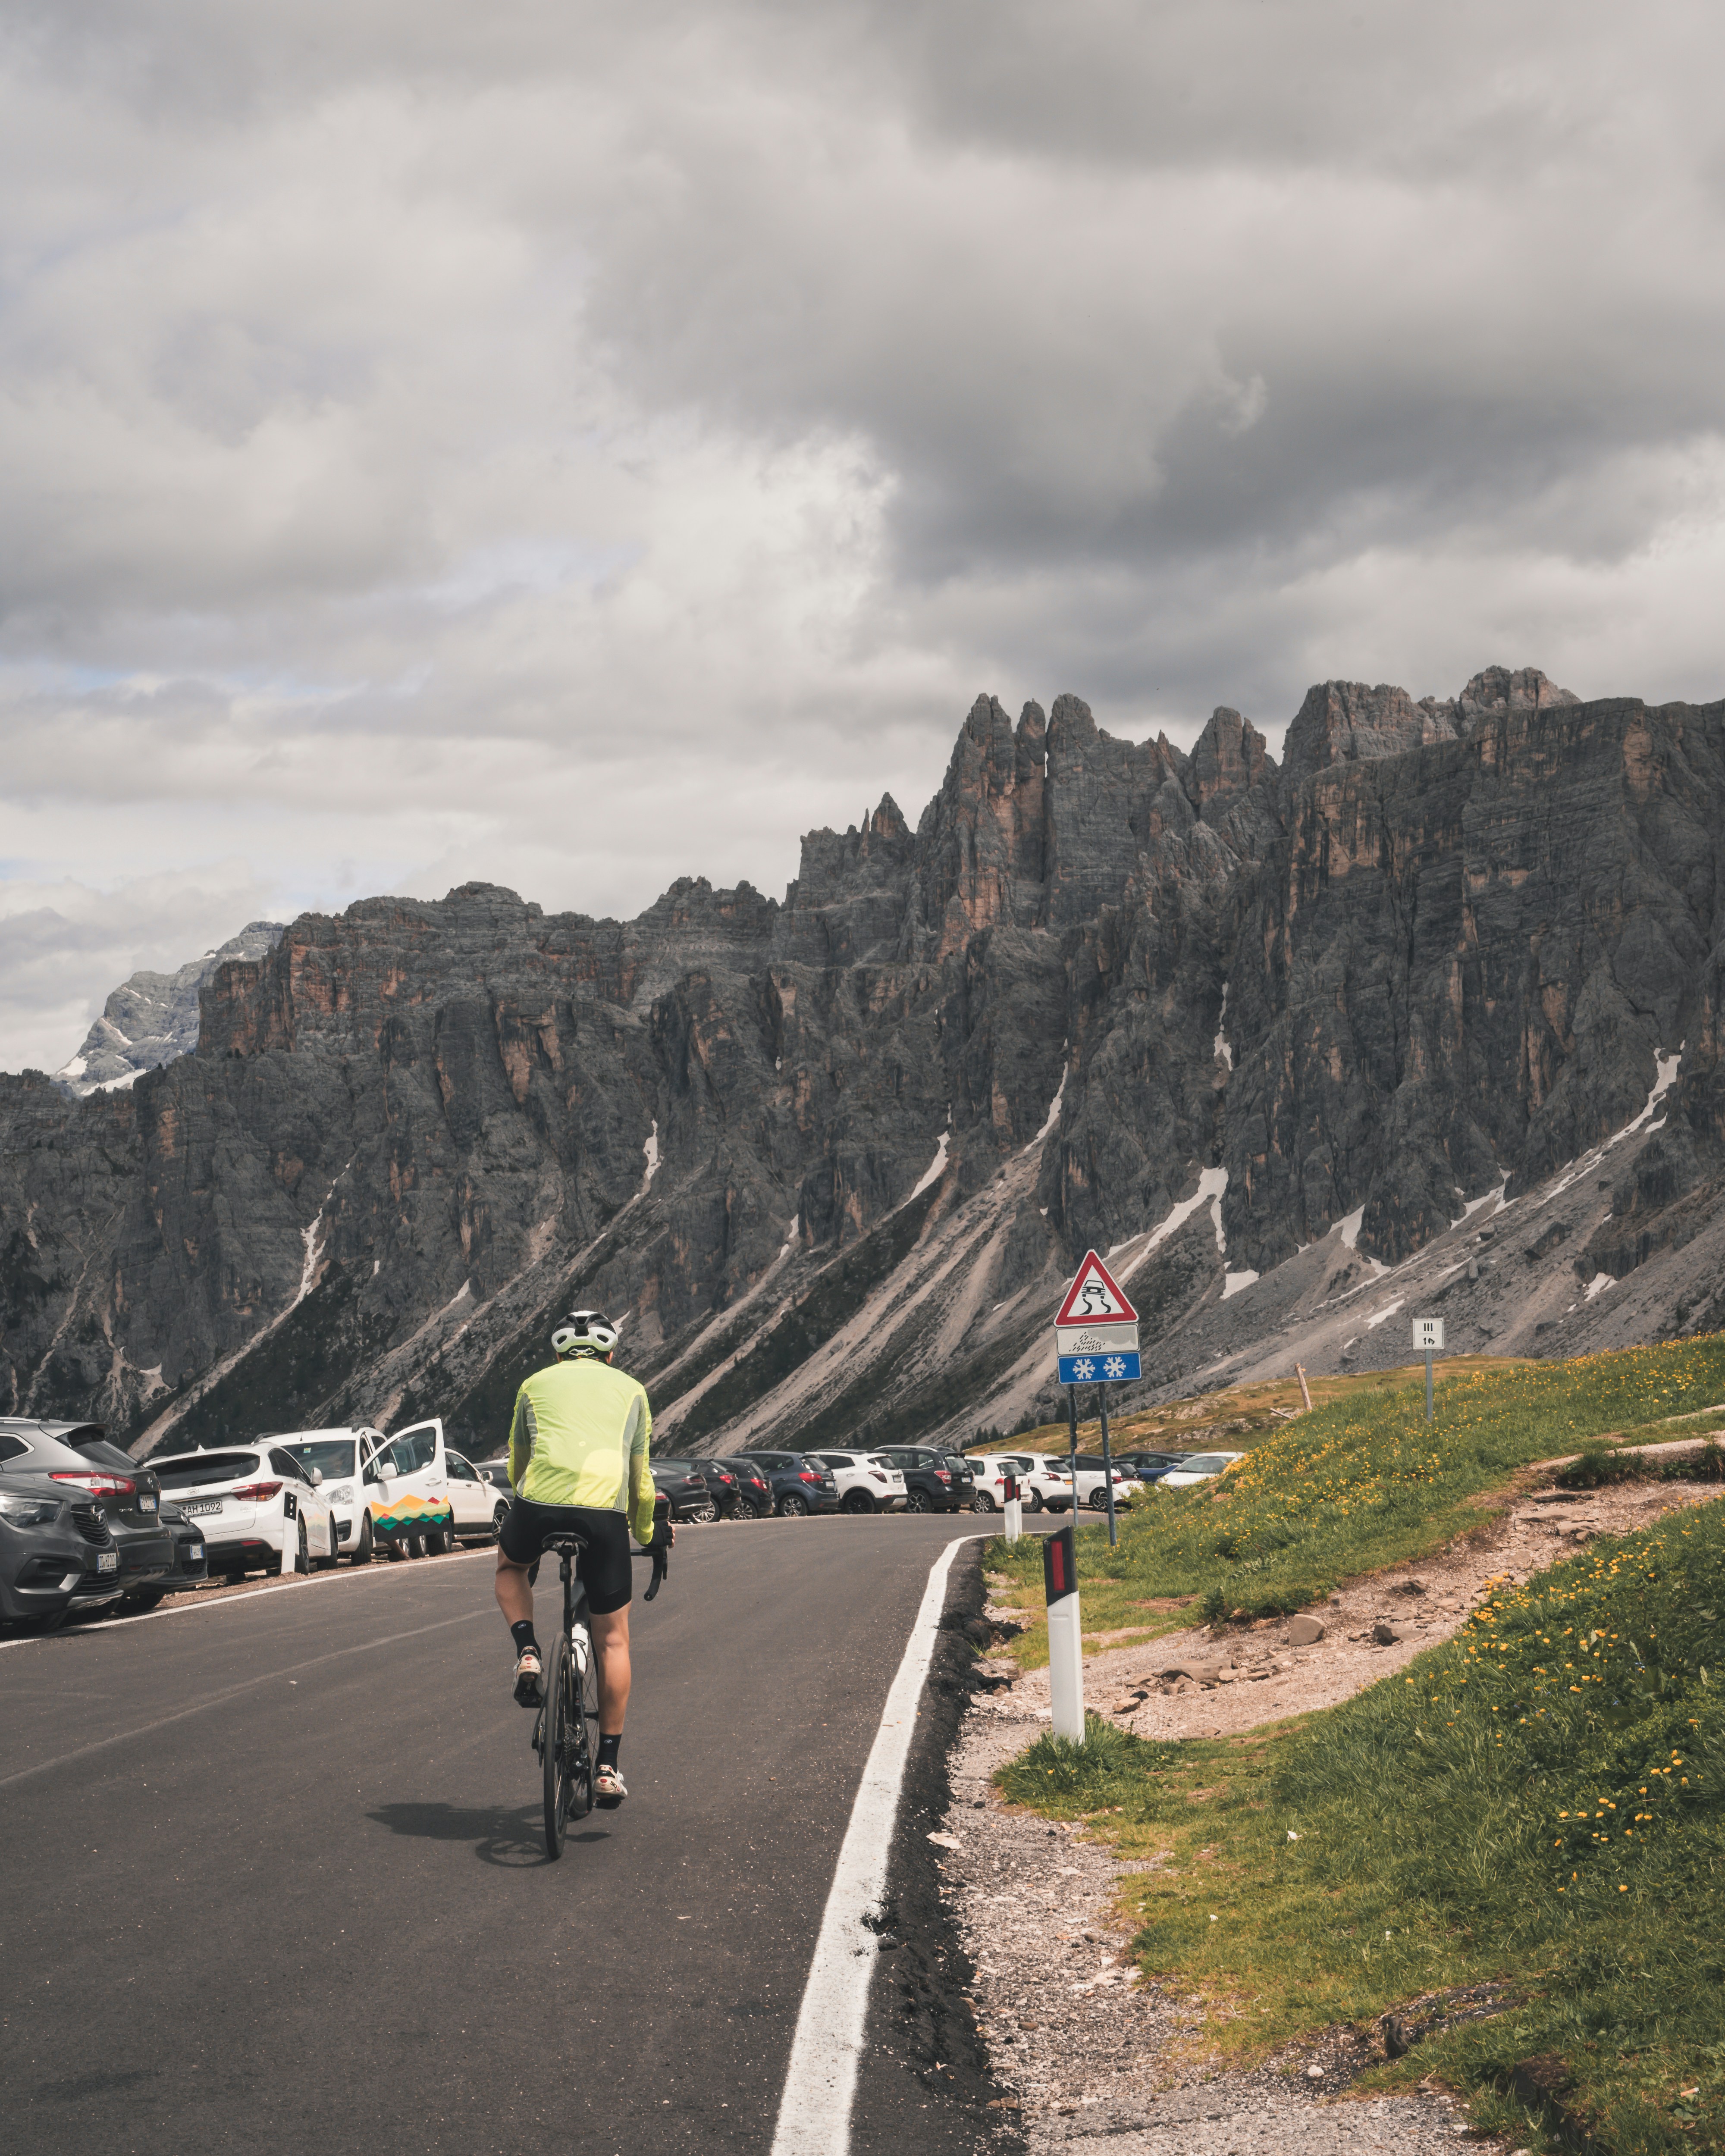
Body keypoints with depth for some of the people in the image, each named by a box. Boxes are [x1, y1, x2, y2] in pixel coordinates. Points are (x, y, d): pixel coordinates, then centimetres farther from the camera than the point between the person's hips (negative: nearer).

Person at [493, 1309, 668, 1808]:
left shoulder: (536, 1384, 25)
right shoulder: (630, 1390, 25)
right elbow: (641, 1479, 28)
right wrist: (647, 1533, 46)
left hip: (539, 1503, 0)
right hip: (605, 1512, 0)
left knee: (509, 1565, 36)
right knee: (613, 1640, 13)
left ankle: (527, 1654, 11)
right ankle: (608, 1767, 12)